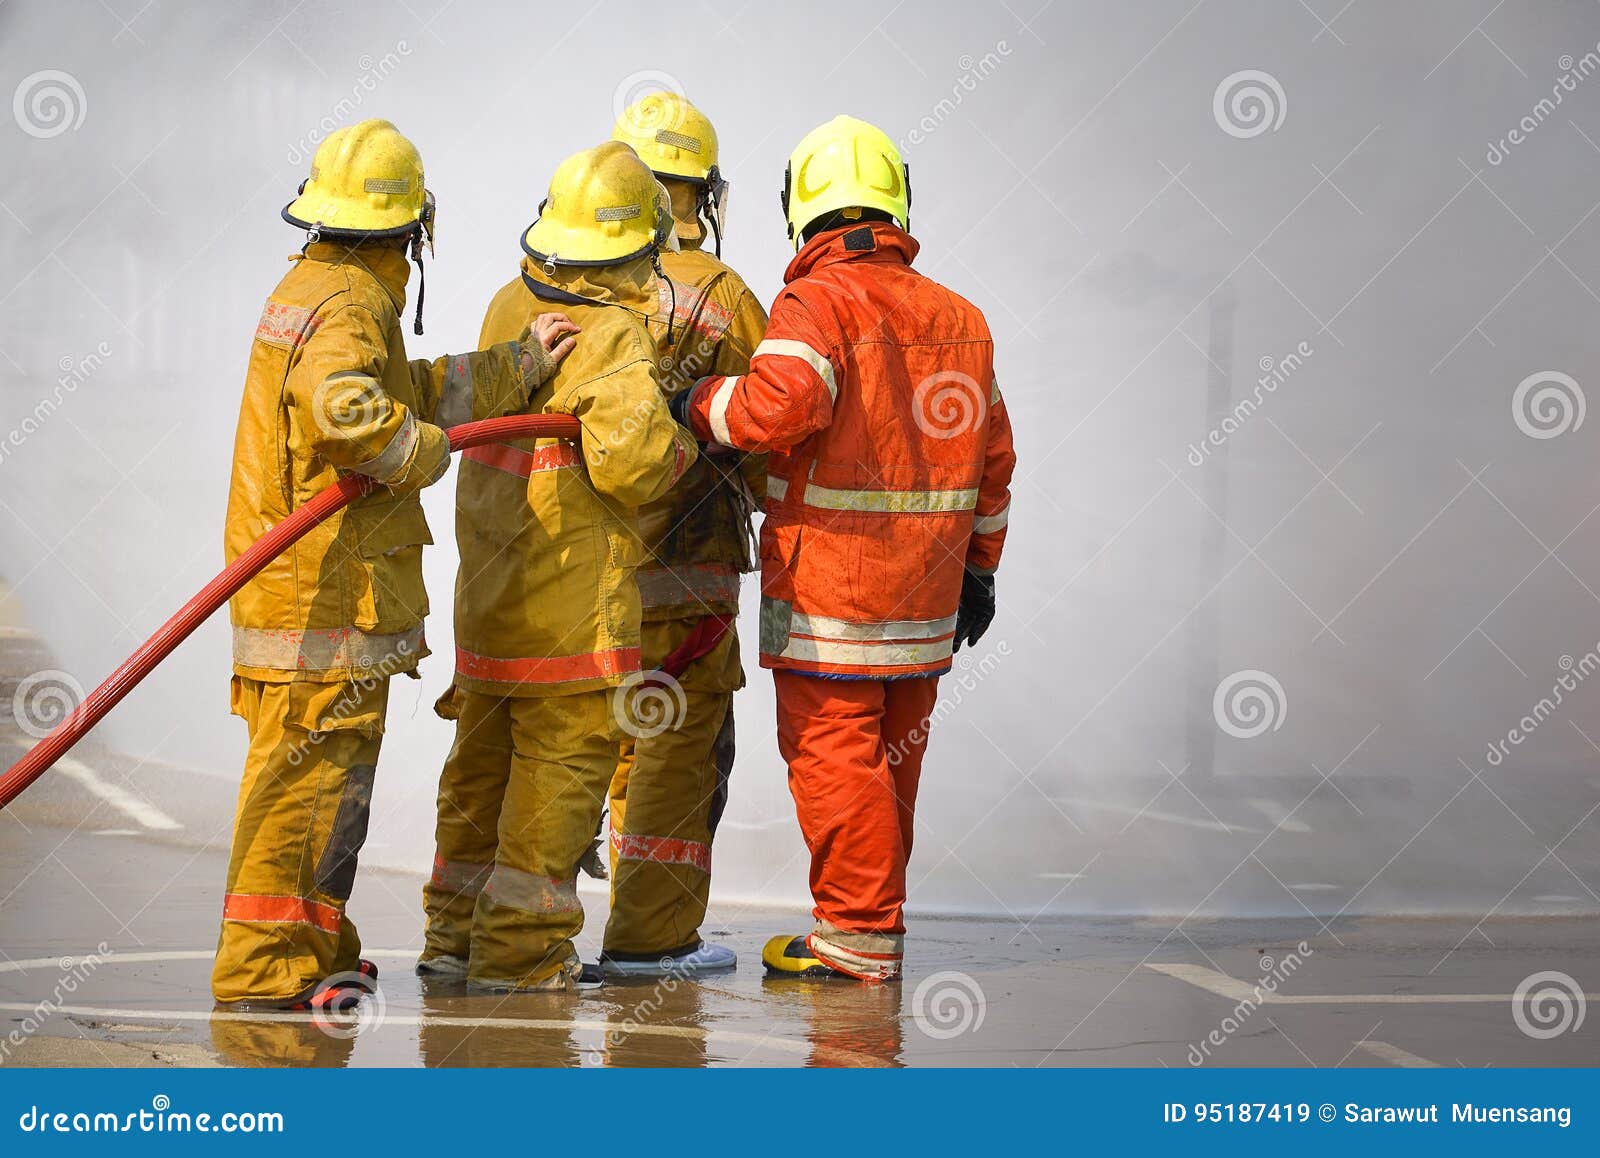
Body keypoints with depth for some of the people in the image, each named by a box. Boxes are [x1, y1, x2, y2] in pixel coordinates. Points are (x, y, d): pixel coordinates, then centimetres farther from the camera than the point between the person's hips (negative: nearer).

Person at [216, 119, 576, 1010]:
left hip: (293, 590, 10)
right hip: (329, 583, -10)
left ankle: (317, 945, 26)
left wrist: (520, 366, 17)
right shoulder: (349, 304, -15)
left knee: (320, 773, 17)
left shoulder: (309, 288, 17)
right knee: (314, 771, -7)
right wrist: (424, 453, -18)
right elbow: (347, 403, -34)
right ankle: (263, 964, -5)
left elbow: (413, 391, 17)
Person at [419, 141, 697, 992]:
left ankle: (455, 933, 25)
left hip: (486, 586, 7)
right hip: (576, 598, -7)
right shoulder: (613, 338, -17)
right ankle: (520, 947, 3)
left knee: (483, 757, 17)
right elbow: (629, 457, -29)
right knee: (563, 760, 2)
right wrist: (679, 448, -7)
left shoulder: (508, 308, 5)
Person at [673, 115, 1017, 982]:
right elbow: (991, 455, 17)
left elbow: (780, 405, -29)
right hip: (925, 587, 7)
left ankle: (858, 933, 1)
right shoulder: (957, 318, 11)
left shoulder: (817, 303, -12)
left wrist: (699, 404, -11)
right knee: (890, 759, 14)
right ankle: (872, 925, 22)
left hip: (829, 584, -7)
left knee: (831, 754, -1)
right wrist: (978, 567, 25)